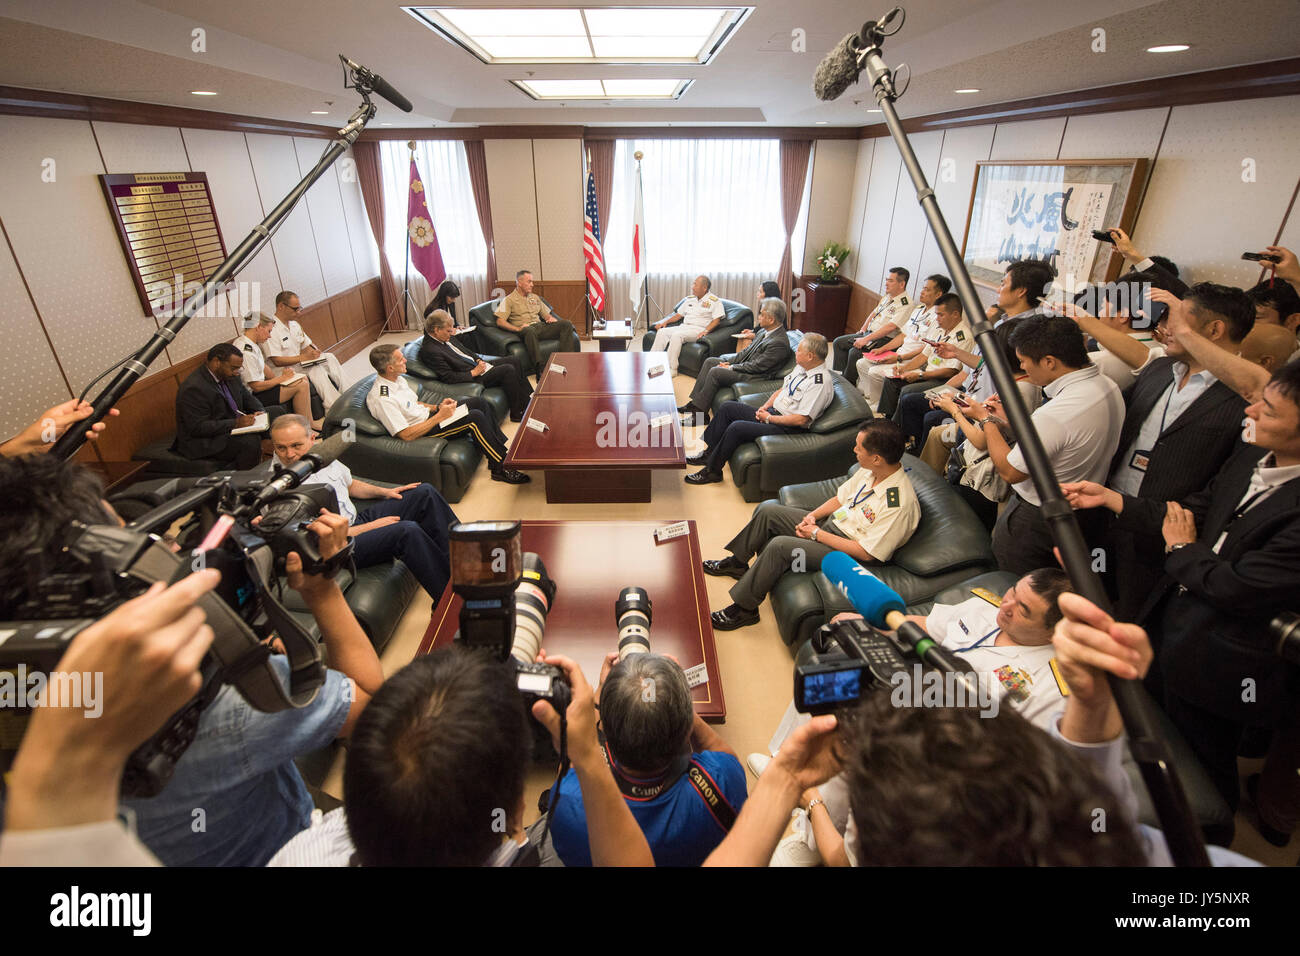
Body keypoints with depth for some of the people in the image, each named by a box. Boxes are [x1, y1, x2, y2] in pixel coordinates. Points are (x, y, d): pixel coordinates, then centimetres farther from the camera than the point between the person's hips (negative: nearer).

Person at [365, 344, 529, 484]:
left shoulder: (397, 379, 3)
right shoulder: (381, 399, -26)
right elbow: (406, 435, -26)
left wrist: (438, 407, 0)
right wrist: (439, 416, -23)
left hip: (427, 415, 10)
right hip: (422, 431, -10)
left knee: (478, 402, -1)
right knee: (476, 418, -24)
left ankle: (503, 447, 4)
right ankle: (501, 467, -16)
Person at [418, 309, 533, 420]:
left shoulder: (446, 337, 6)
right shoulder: (430, 351, -21)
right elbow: (449, 378, -23)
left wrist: (479, 360, 3)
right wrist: (474, 372, -19)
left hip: (477, 365, 10)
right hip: (472, 378, -10)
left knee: (513, 360, 4)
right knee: (508, 370, -22)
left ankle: (529, 397, 11)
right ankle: (518, 413, -12)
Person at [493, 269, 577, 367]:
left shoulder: (535, 297, 27)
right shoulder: (509, 300, 7)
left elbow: (546, 314, 29)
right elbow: (500, 322, -4)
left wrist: (551, 318, 3)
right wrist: (517, 328, -19)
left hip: (541, 326, 6)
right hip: (525, 329, -6)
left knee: (566, 323, -16)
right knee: (530, 331, -44)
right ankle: (539, 369, -49)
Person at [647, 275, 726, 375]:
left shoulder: (714, 301, 1)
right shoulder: (690, 299, 21)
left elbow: (716, 320, -8)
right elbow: (679, 314, 24)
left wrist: (706, 331, -24)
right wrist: (665, 322, 8)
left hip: (698, 329, -7)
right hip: (683, 326, 7)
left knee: (677, 335, -33)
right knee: (661, 332, -16)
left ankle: (671, 369, -31)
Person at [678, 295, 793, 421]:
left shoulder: (780, 343, -23)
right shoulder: (765, 331, 7)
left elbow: (757, 367, -22)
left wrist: (731, 367, -14)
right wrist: (728, 362, 2)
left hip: (754, 376, -10)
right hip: (744, 364, 10)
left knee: (715, 372, -23)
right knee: (709, 361, 5)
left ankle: (700, 411, -12)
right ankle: (694, 401, 5)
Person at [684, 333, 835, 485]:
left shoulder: (822, 382, -22)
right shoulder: (801, 366, 7)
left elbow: (801, 420, -24)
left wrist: (769, 418, -16)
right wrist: (765, 407, 1)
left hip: (787, 428, -10)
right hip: (771, 412, 10)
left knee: (736, 427, -24)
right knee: (728, 408, 5)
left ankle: (713, 470, -8)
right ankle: (709, 452, 12)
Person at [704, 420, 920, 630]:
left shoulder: (901, 504, -29)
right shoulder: (868, 470, -6)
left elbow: (866, 553, -26)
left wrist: (817, 534, -19)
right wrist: (812, 516, -6)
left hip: (847, 553, -9)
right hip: (828, 524, 9)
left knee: (779, 545, -27)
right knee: (767, 511, 3)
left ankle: (744, 608, -11)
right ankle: (738, 562, 23)